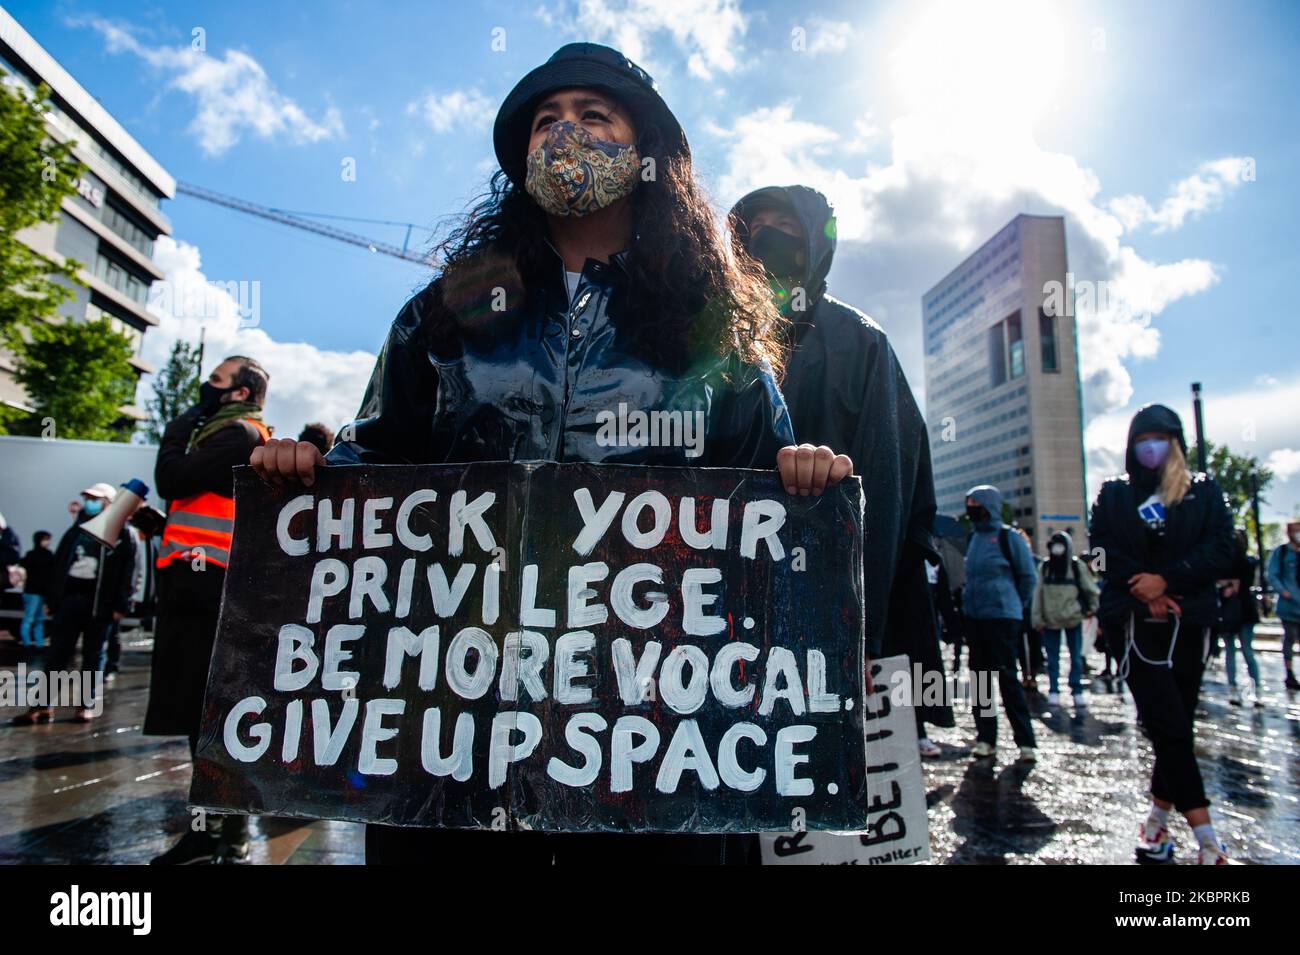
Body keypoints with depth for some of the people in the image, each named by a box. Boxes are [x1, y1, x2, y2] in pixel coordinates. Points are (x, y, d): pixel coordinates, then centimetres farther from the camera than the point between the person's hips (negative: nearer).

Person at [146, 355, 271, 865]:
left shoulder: (238, 433, -7)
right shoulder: (228, 435, 24)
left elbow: (171, 482, -12)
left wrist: (176, 432, 0)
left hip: (206, 586, -10)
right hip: (199, 585, 10)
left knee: (211, 713, -9)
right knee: (200, 710, 13)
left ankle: (231, 839, -3)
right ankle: (211, 826, 22)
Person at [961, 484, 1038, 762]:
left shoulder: (1008, 537, -6)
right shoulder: (974, 538, 12)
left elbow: (1028, 577, -1)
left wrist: (1015, 605, 5)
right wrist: (969, 601, 14)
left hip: (1002, 617, -6)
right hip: (973, 617, 6)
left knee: (1006, 676, -6)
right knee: (979, 676, 8)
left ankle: (1025, 741, 3)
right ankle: (985, 738, 15)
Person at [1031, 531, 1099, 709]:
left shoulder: (1078, 566, -3)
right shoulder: (1044, 567, 0)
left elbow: (1090, 589, 6)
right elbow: (1037, 593, -2)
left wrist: (1093, 607, 10)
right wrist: (1037, 618, -4)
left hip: (1073, 619, -1)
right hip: (1050, 620, 1)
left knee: (1076, 657, 5)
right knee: (1052, 658, 6)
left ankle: (1077, 692, 13)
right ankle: (1053, 691, 12)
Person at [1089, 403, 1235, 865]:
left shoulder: (1204, 491, 9)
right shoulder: (1113, 494, 8)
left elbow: (1221, 550, -3)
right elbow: (1107, 554, -1)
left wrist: (1166, 579, -15)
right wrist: (1147, 594, -12)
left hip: (1189, 623, 2)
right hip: (1134, 623, -2)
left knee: (1178, 728, 5)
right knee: (1170, 726, -10)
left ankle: (1158, 820, 19)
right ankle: (1206, 839, -8)